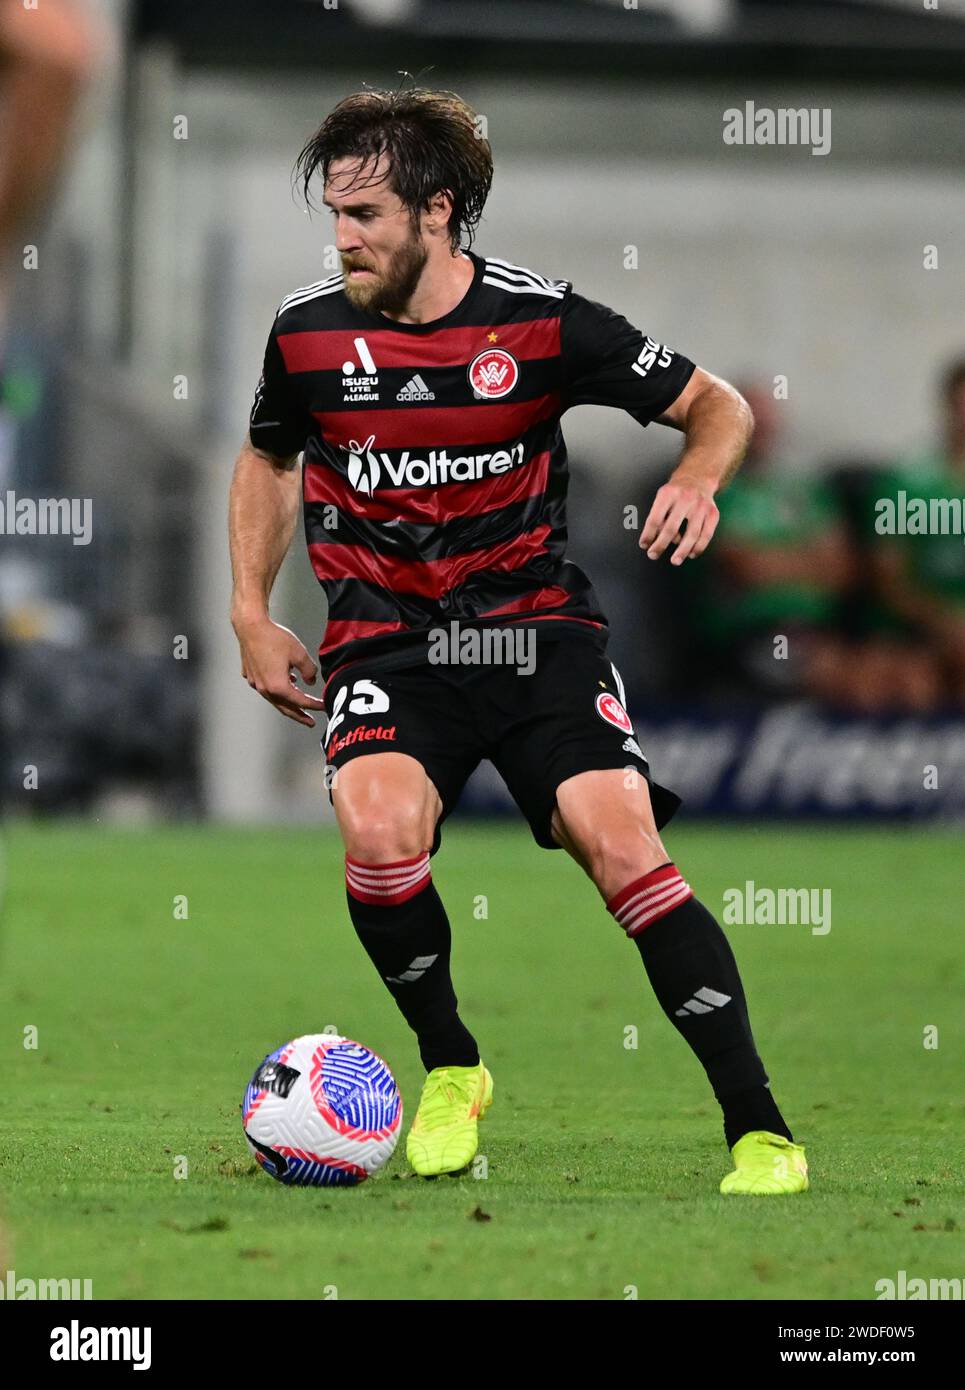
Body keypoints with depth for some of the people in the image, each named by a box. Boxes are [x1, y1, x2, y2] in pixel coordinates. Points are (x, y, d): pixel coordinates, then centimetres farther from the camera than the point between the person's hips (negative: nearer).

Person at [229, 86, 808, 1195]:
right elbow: (268, 461, 21)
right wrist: (252, 616, 12)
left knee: (623, 848, -21)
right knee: (379, 830, -29)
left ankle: (758, 1125, -14)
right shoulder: (307, 331, 0)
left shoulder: (543, 320, -8)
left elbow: (718, 406, 3)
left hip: (538, 626, -1)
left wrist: (697, 480, -19)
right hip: (385, 639, 1)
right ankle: (449, 1065, -2)